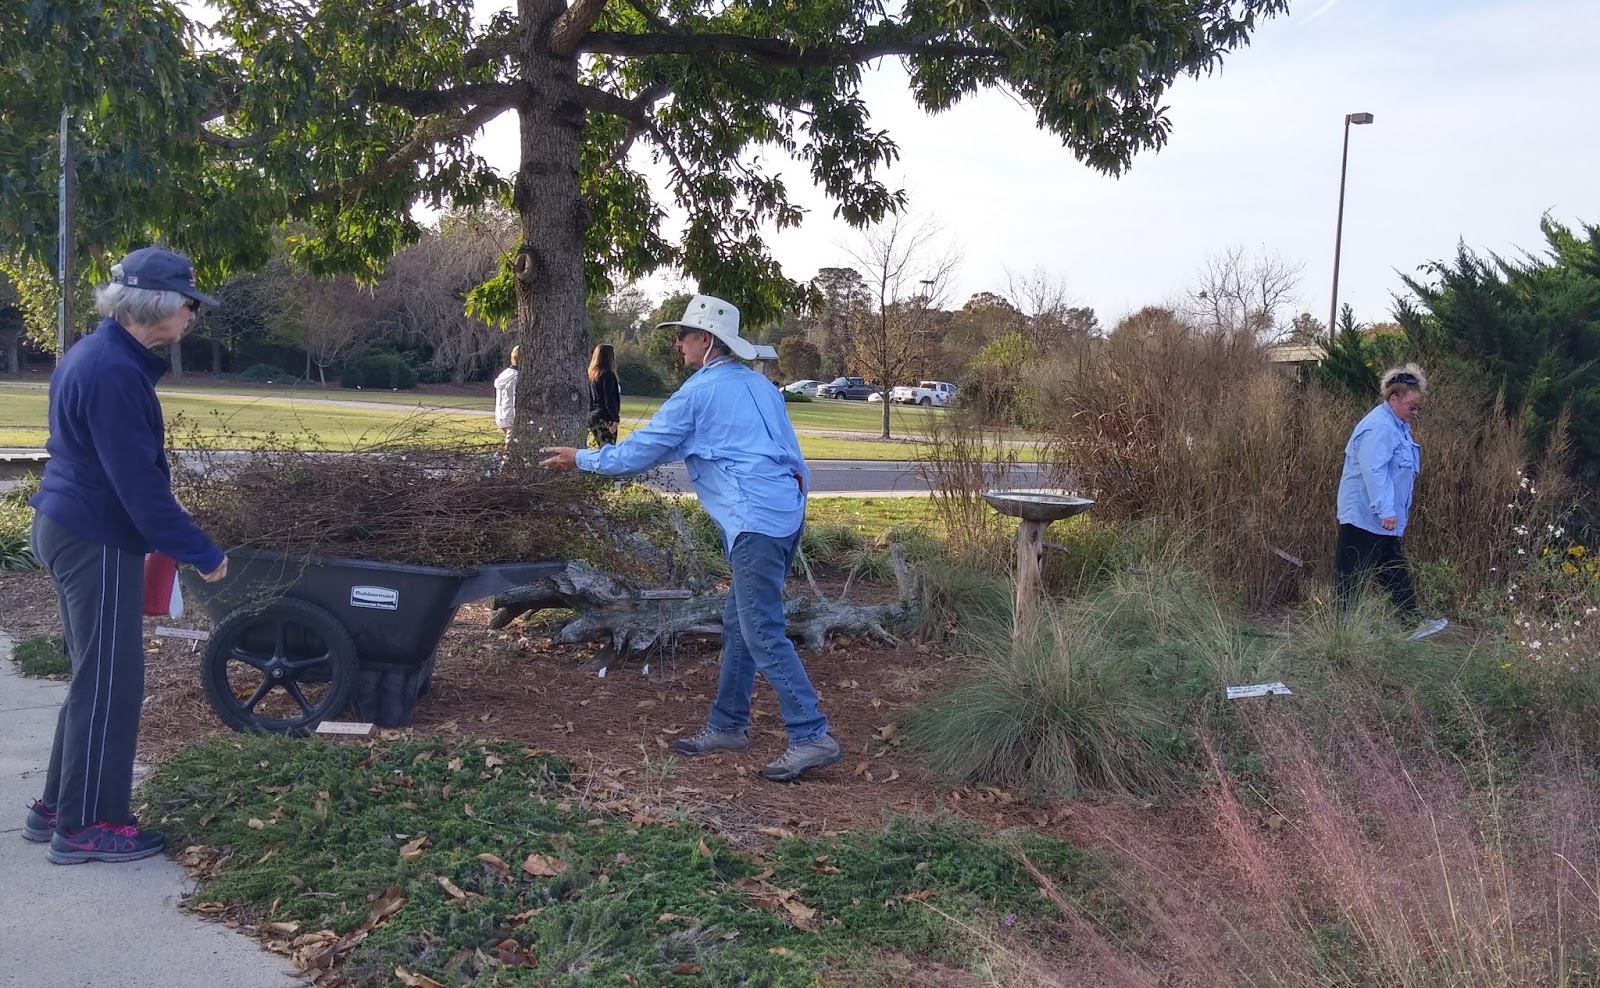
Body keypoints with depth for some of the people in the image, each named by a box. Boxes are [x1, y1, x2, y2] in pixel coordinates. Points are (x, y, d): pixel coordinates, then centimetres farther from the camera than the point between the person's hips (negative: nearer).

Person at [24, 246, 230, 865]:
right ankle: (85, 828, 9)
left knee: (94, 675, 18)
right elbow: (137, 481, -24)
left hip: (69, 530, 10)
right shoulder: (115, 372, -22)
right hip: (96, 542, -10)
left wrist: (177, 538, 23)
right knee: (109, 683, -1)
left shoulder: (94, 354, 11)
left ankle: (59, 807, 27)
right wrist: (201, 552, -18)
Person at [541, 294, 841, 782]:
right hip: (787, 510, 9)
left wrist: (582, 459, 12)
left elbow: (641, 451, 0)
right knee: (739, 623, 15)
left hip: (756, 521, -9)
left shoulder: (700, 391, -5)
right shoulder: (758, 385, 18)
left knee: (763, 632, -8)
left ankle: (812, 737, -10)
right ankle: (727, 726, 22)